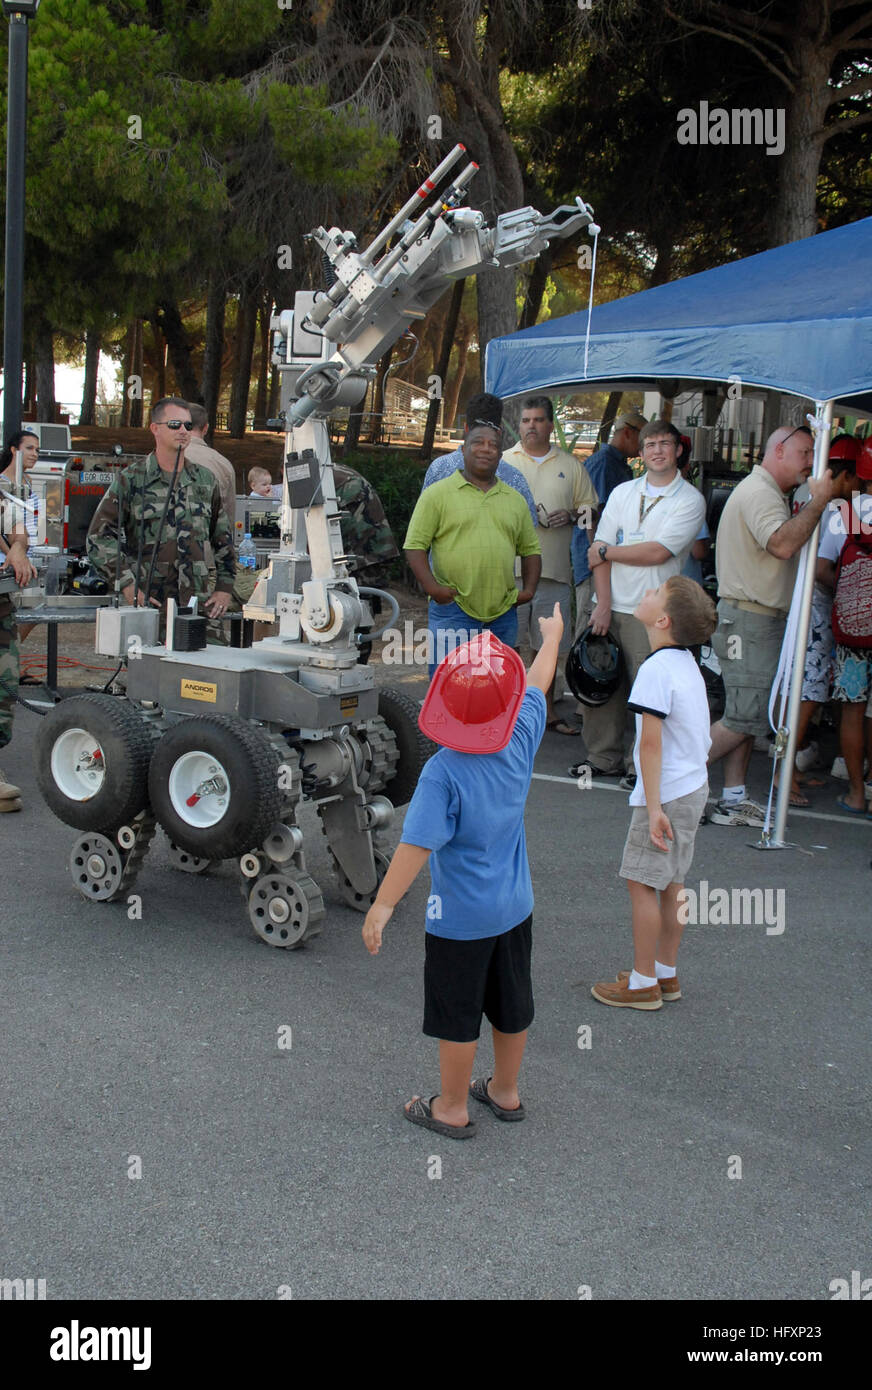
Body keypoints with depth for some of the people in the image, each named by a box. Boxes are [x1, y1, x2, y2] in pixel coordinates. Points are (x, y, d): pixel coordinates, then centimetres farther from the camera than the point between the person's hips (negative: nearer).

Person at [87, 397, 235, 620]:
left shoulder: (205, 480, 15)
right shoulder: (130, 481, 2)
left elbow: (223, 539, 23)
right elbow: (99, 538, -1)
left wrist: (224, 589, 14)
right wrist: (128, 587, -9)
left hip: (198, 605, 3)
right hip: (148, 604, -3)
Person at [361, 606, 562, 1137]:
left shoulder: (443, 773, -25)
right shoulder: (521, 742, -11)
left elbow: (417, 846, -28)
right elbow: (537, 684, 7)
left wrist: (383, 906, -23)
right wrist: (552, 635, 24)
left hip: (460, 918, -6)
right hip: (515, 907, 6)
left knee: (457, 1015, 10)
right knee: (512, 1004, 20)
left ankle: (453, 1109, 25)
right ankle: (506, 1092, 38)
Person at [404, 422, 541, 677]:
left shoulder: (514, 500, 15)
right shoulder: (437, 494, 1)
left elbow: (531, 549, 22)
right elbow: (415, 545, -2)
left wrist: (529, 589, 7)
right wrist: (431, 587, -14)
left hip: (503, 613, 5)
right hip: (453, 609, -5)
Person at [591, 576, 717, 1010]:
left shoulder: (656, 669, -21)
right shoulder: (687, 662, 7)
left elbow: (651, 742, -22)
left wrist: (653, 807, -21)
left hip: (666, 793, -9)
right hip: (694, 786, 9)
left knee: (642, 882, 0)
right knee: (671, 882, 16)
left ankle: (643, 983, 8)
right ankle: (666, 973, 26)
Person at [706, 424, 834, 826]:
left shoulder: (771, 494, 22)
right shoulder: (758, 492, -14)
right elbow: (783, 544, -29)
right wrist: (818, 501, -22)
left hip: (762, 618, 11)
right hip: (748, 618, -11)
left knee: (748, 716, 10)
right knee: (745, 718, -11)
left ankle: (733, 800, 13)